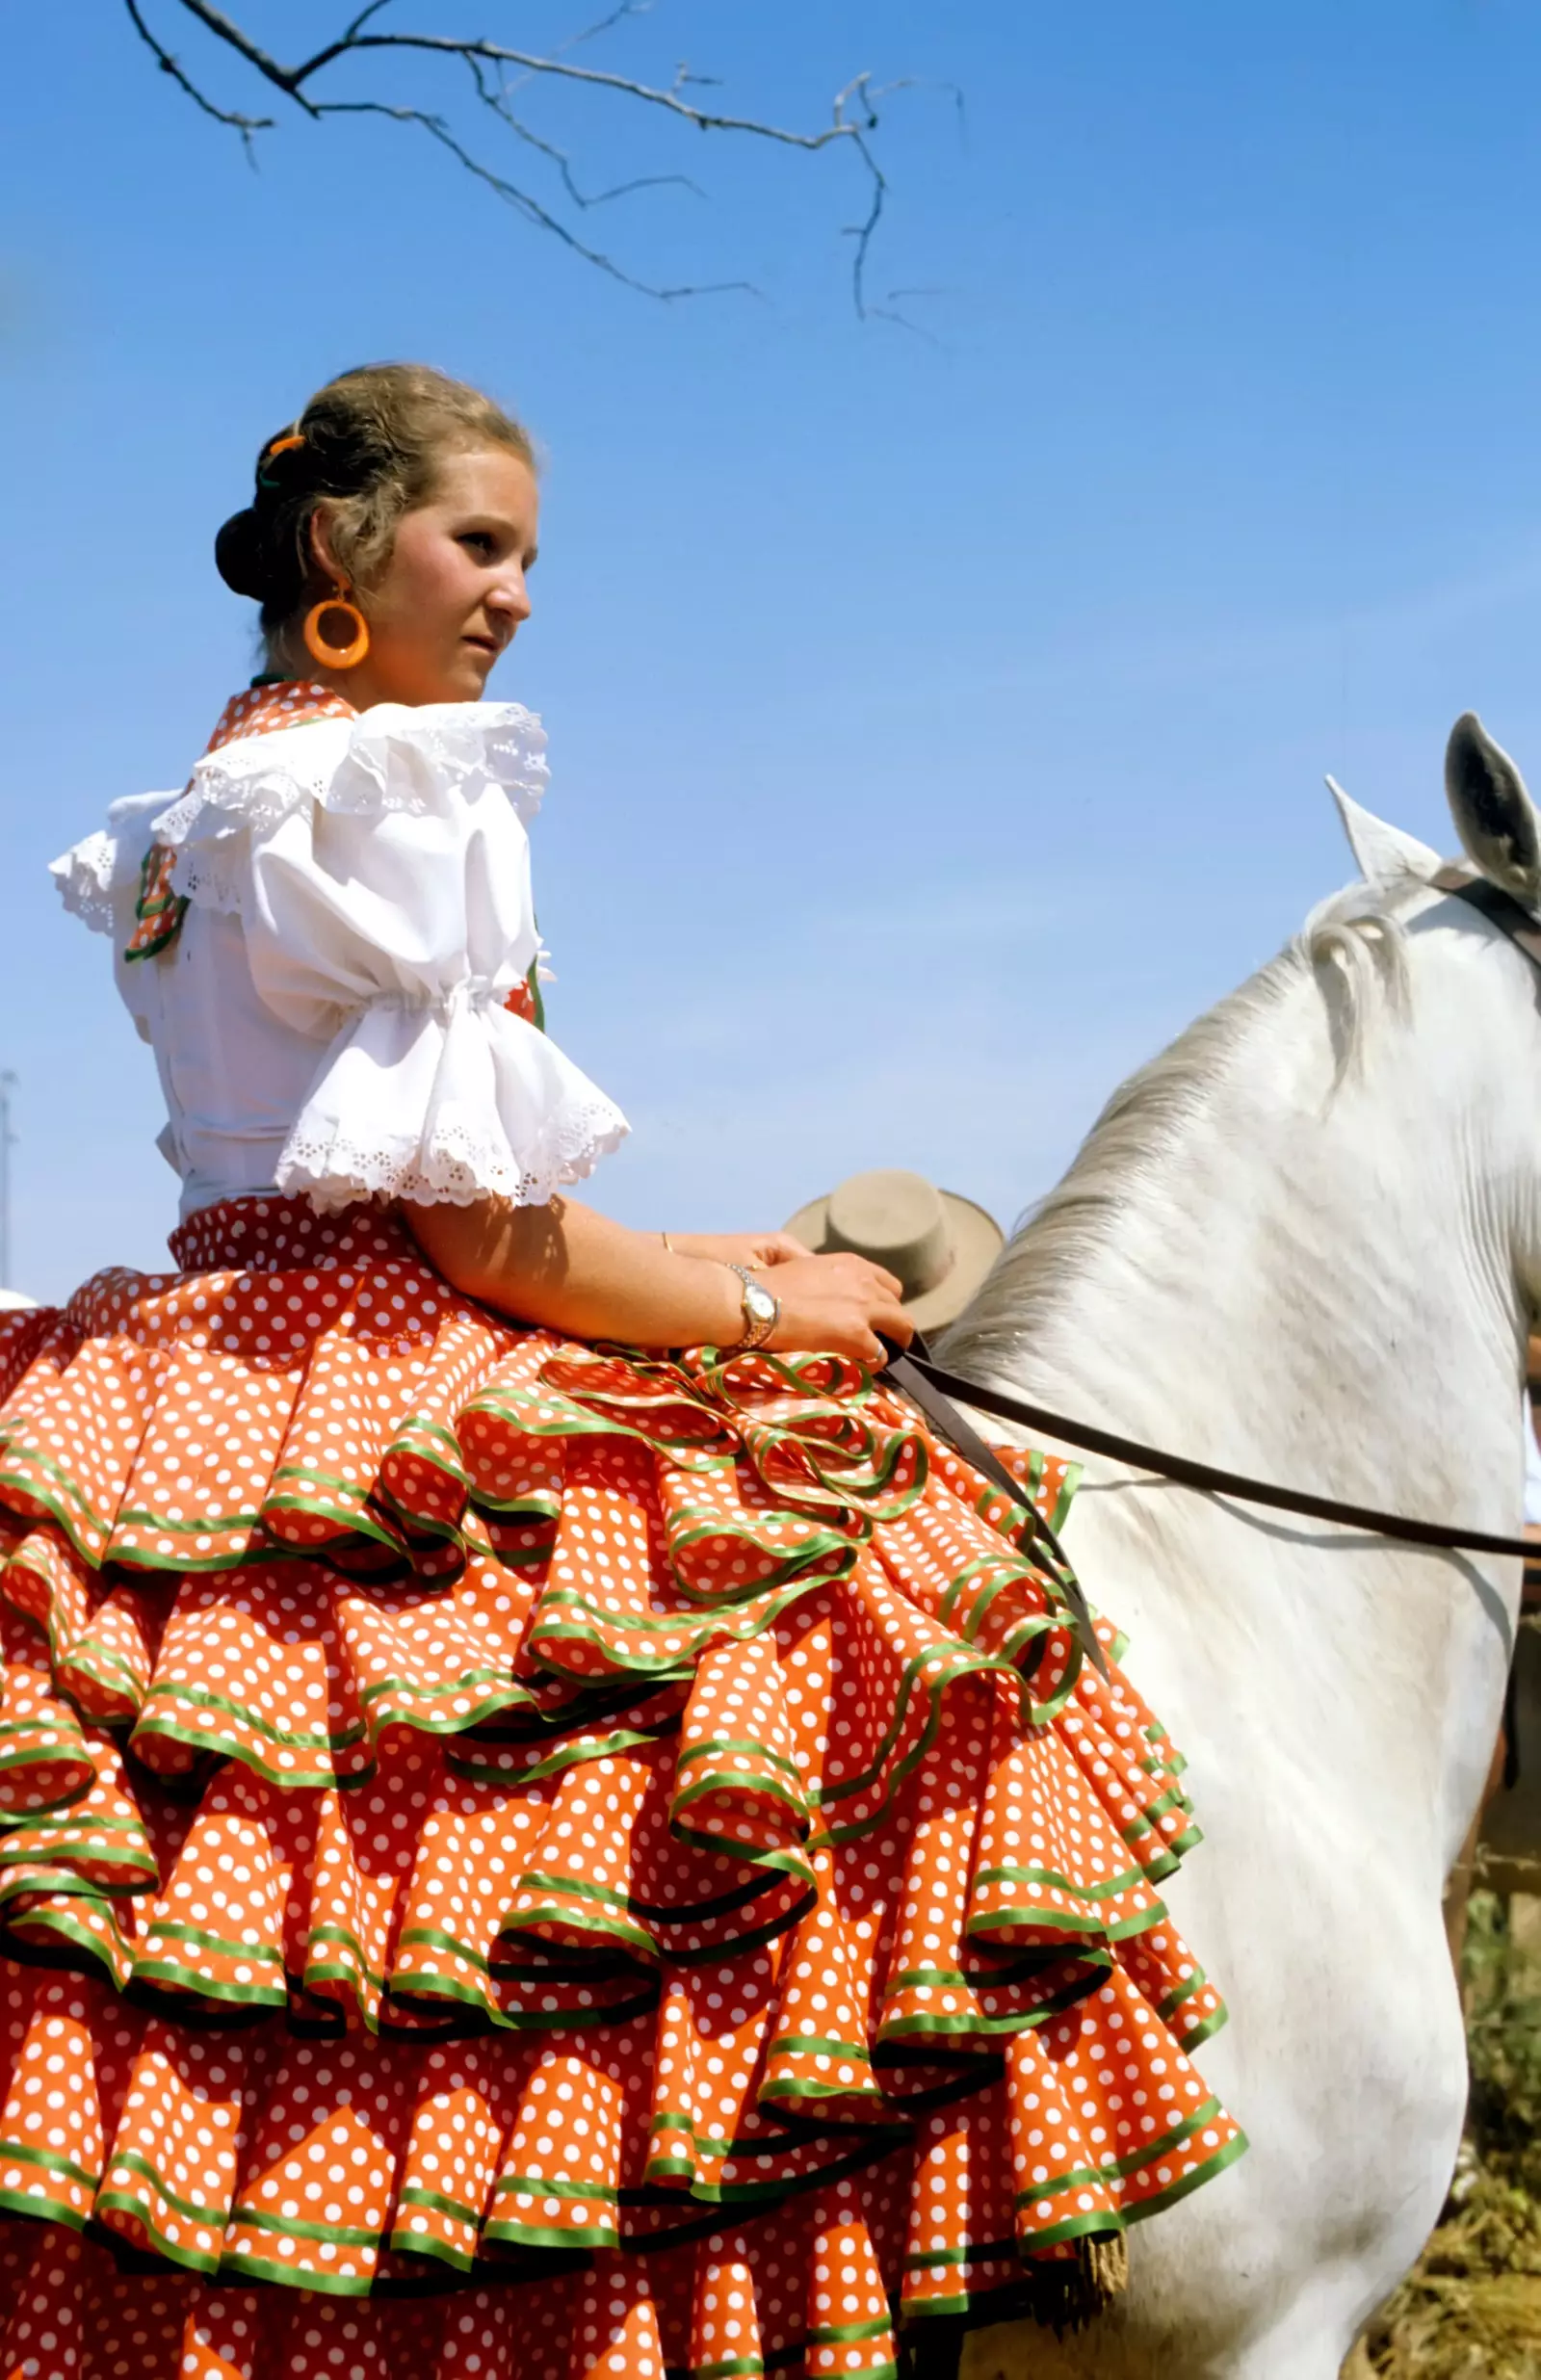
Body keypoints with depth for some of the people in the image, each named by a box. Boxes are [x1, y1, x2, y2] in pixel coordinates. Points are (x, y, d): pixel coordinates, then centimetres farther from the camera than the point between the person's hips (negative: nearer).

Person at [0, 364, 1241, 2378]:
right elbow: (488, 1237, -16)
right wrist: (757, 1305, -2)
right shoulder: (400, 796, -12)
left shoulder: (224, 801, 18)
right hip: (389, 1397, -10)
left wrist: (691, 1259, 18)